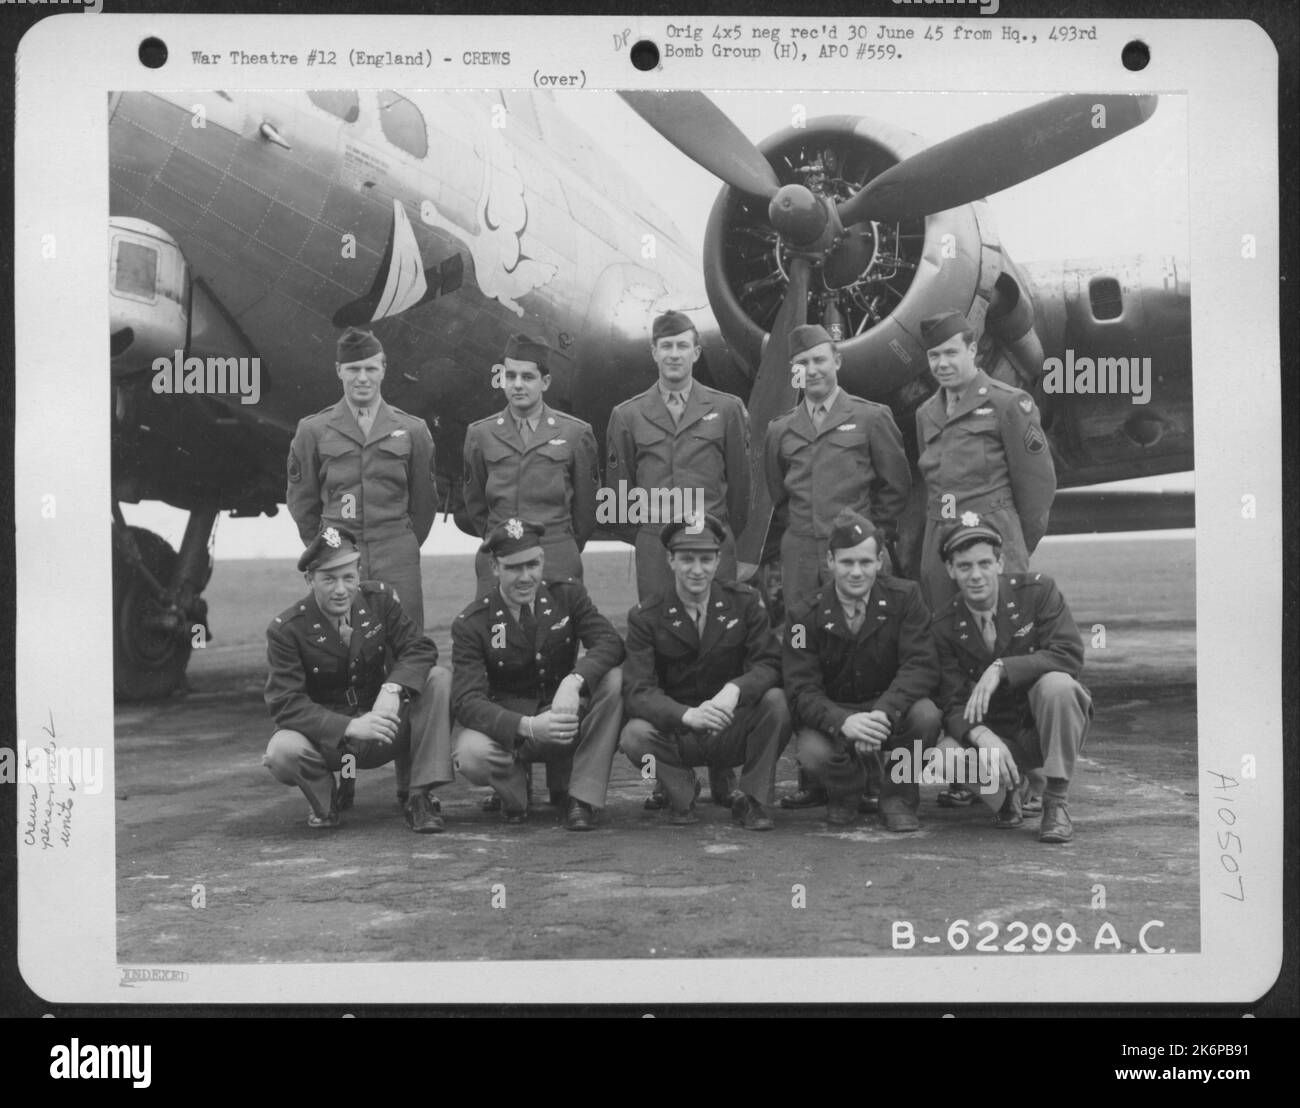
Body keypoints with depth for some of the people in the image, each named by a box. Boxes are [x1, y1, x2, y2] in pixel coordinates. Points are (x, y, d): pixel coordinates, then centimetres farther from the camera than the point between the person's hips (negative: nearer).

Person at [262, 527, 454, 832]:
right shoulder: (286, 629, -13)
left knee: (439, 680, -20)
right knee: (282, 752, -35)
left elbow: (419, 648, -10)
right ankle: (325, 800, 2)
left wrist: (392, 689, -32)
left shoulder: (379, 598, -3)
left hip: (385, 734, 3)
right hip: (327, 738, -3)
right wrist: (351, 726, -34)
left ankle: (417, 795, -12)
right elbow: (285, 703, -21)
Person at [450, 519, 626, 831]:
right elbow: (466, 701, -22)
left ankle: (582, 799, -18)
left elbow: (610, 642, -19)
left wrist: (574, 681, -41)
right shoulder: (471, 624, -12)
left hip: (564, 718, 2)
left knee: (613, 678, -25)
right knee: (472, 754, -36)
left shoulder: (567, 596, -3)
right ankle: (515, 790, 2)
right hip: (505, 729, -2)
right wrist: (528, 727, -40)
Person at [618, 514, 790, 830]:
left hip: (734, 732, 1)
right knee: (634, 735, -31)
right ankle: (682, 790, 2)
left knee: (775, 700, -28)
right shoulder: (645, 617, -5)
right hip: (678, 734, -1)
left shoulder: (745, 602, -1)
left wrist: (735, 690, -34)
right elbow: (637, 692, -15)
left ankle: (751, 801, -6)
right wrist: (689, 715, -35)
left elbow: (769, 664, -11)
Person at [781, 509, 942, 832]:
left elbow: (922, 665, -17)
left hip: (892, 710, 1)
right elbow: (802, 690, -16)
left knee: (926, 716, -33)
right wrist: (843, 722, -39)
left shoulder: (905, 597, -8)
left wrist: (883, 713, -36)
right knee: (812, 754, -32)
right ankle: (846, 794, 8)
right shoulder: (805, 618, -9)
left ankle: (898, 799, -3)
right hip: (832, 714, 0)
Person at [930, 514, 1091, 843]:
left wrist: (1002, 668, -32)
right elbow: (953, 704, -11)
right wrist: (985, 738, -33)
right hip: (997, 733, 2)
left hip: (1046, 726, -1)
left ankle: (1057, 803, -18)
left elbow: (1069, 655, -22)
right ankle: (1006, 793, 7)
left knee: (1056, 684, -34)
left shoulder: (1037, 591, -11)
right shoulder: (944, 626, -6)